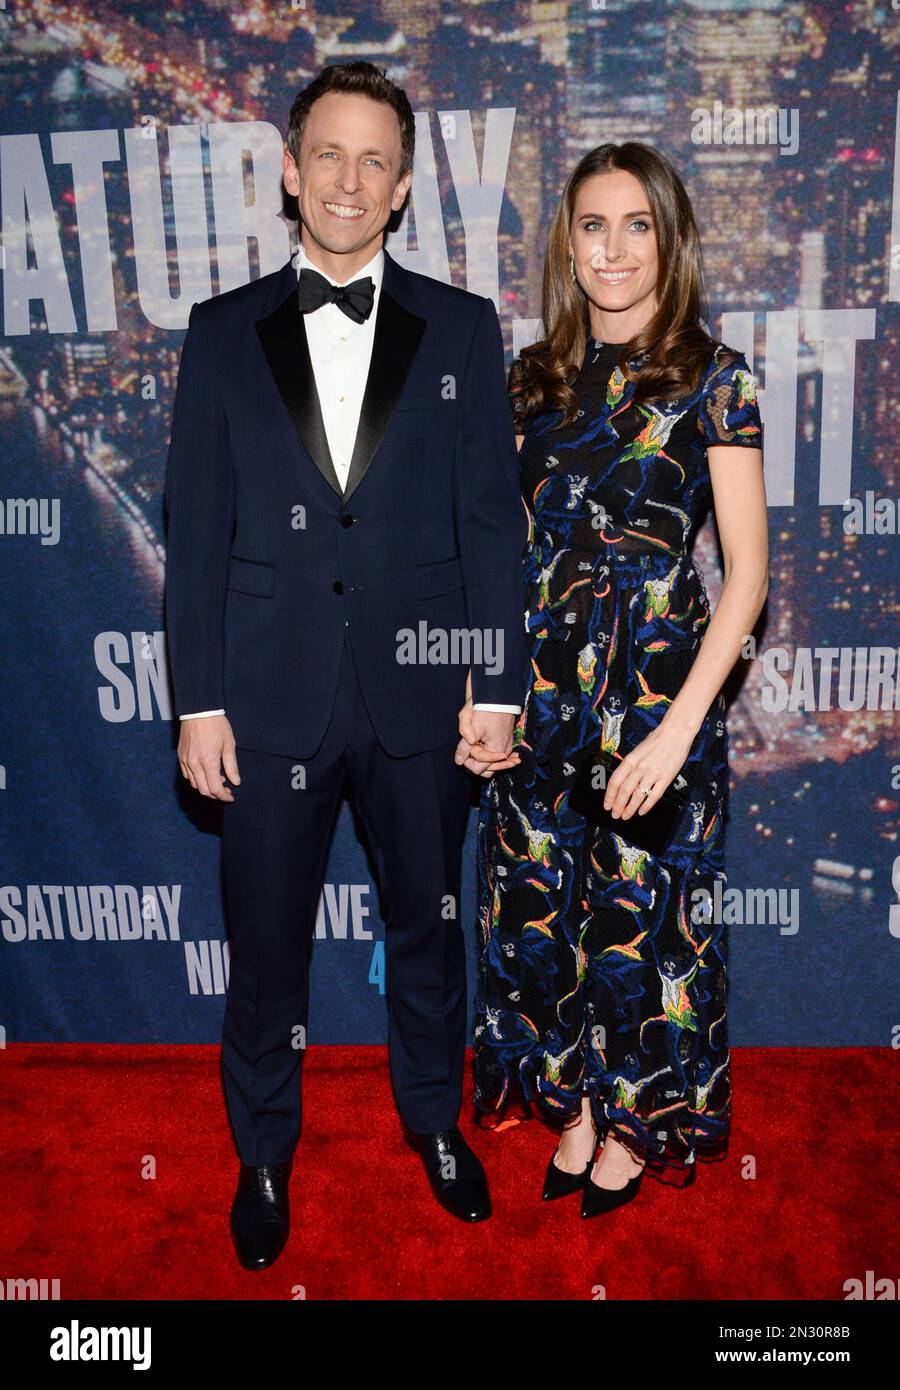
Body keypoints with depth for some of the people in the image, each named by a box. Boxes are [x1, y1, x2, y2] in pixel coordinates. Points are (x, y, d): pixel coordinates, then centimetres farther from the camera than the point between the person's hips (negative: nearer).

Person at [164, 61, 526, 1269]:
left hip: (419, 693, 1)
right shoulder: (223, 333, 4)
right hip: (272, 697, 0)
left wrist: (497, 690, -4)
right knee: (267, 941, 13)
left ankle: (434, 1116, 41)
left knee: (427, 923, 17)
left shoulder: (462, 330, 3)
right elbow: (196, 528, 1)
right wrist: (198, 701, -3)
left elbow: (492, 520, 1)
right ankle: (265, 1151, 36)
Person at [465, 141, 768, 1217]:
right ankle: (578, 1102, 35)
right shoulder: (530, 378, 7)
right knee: (542, 902, 12)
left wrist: (679, 726, -18)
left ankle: (638, 1121, 33)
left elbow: (747, 570, -10)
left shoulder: (712, 377, -5)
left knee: (644, 911, 9)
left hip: (659, 677, -4)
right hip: (538, 682, 4)